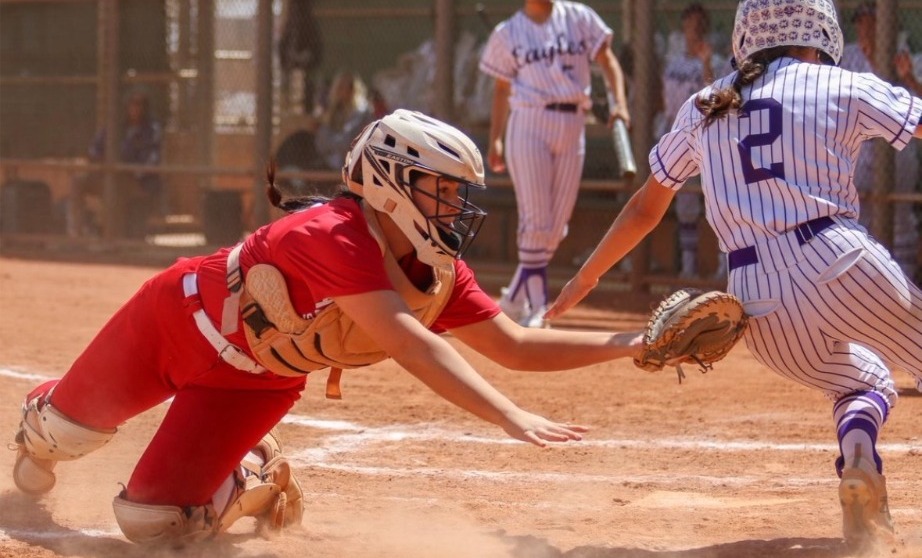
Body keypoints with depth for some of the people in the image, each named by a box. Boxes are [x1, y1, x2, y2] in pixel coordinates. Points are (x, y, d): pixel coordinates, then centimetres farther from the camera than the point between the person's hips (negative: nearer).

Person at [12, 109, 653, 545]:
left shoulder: (442, 276, -18)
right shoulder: (334, 236, -41)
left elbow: (516, 346, -12)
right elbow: (406, 341, -51)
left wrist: (625, 344, -25)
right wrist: (510, 416, -58)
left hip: (252, 382, 4)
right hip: (182, 315, -4)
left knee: (153, 518, -11)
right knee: (70, 426, 20)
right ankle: (39, 428, 57)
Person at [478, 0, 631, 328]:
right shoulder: (507, 33, 6)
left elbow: (607, 60, 4)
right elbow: (502, 88, 9)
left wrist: (618, 102, -13)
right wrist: (495, 140, 1)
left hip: (572, 128, 3)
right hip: (528, 125, -3)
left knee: (556, 227, 4)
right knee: (535, 222, -10)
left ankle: (514, 299, 18)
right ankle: (536, 308, -6)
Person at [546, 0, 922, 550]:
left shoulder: (703, 109, 19)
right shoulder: (846, 88, 7)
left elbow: (644, 209, 27)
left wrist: (585, 279, 39)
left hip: (761, 309, 5)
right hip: (845, 269, -5)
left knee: (865, 383, 27)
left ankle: (857, 462, -4)